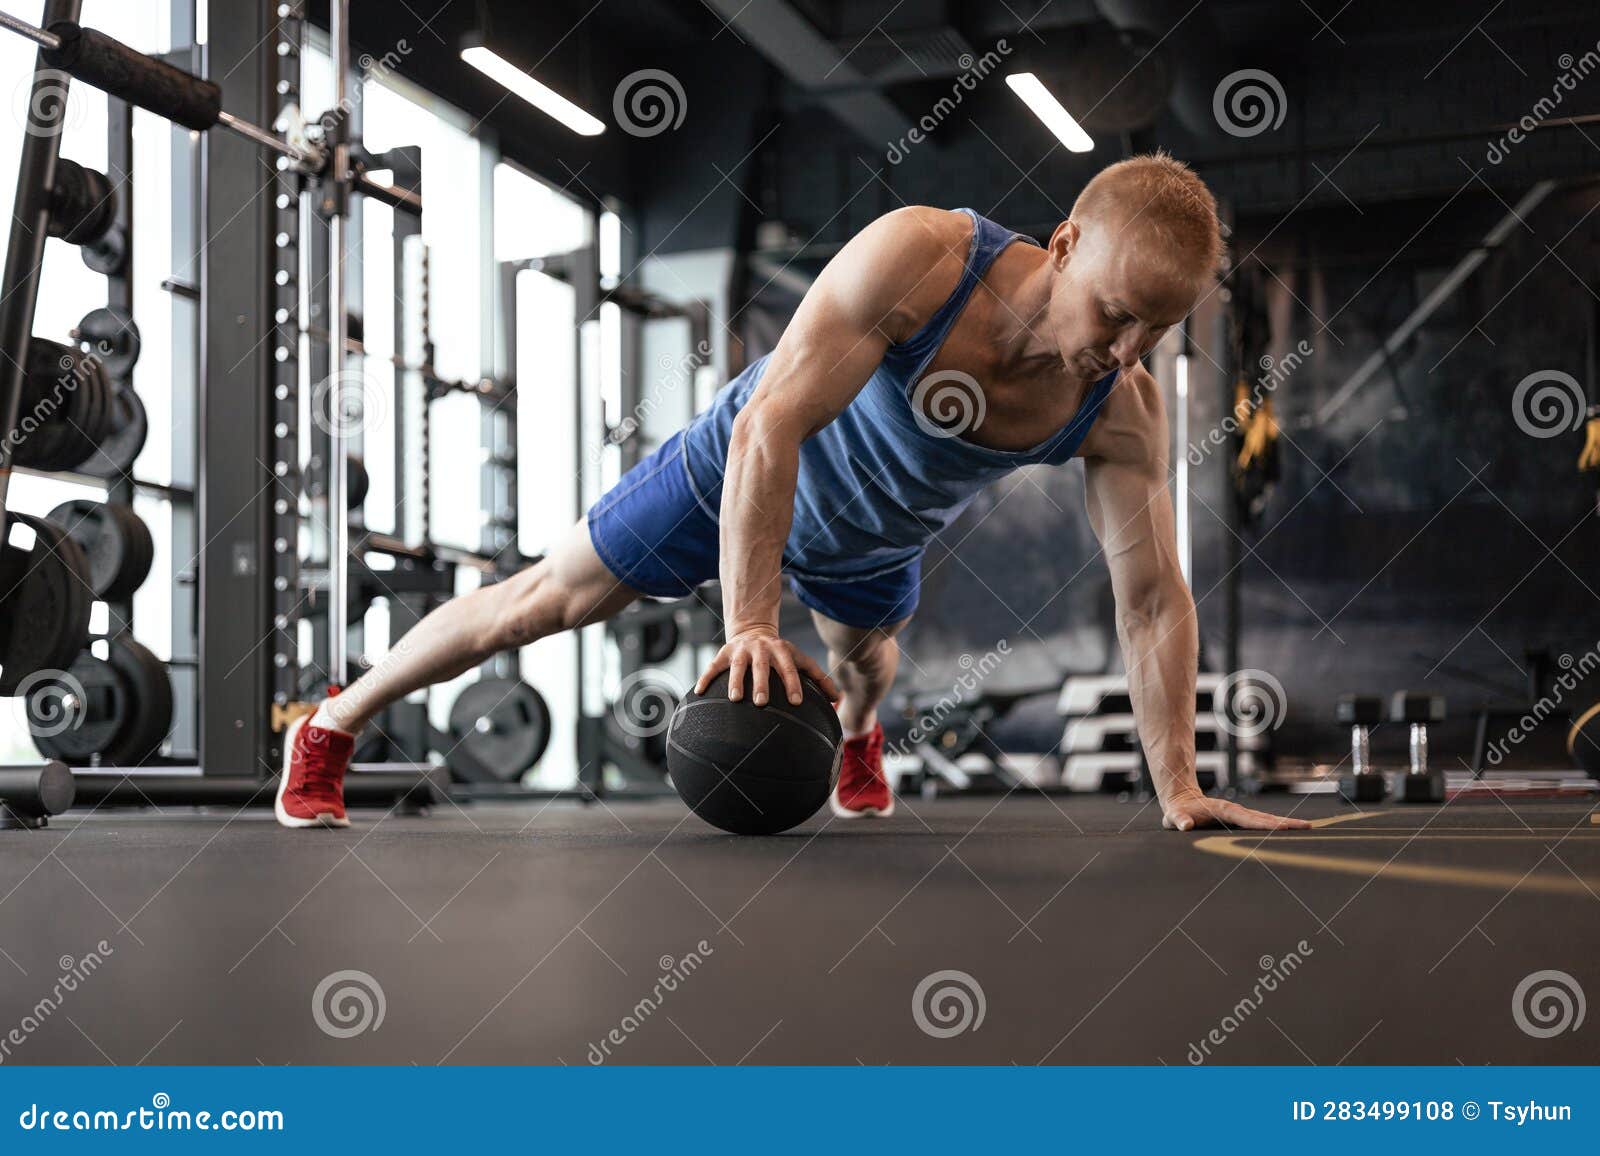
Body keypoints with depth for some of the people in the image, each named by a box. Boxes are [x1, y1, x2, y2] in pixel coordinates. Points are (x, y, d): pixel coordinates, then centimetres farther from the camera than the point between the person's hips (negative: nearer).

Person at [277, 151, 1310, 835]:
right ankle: (336, 726, 23)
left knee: (868, 659, 32)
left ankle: (856, 736, 71)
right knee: (545, 602, 5)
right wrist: (751, 620, -49)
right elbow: (771, 424, -43)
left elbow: (1154, 597, -24)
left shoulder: (1124, 411, -30)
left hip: (872, 545, 4)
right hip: (739, 474, -4)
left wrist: (1180, 787, -28)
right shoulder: (918, 256, -42)